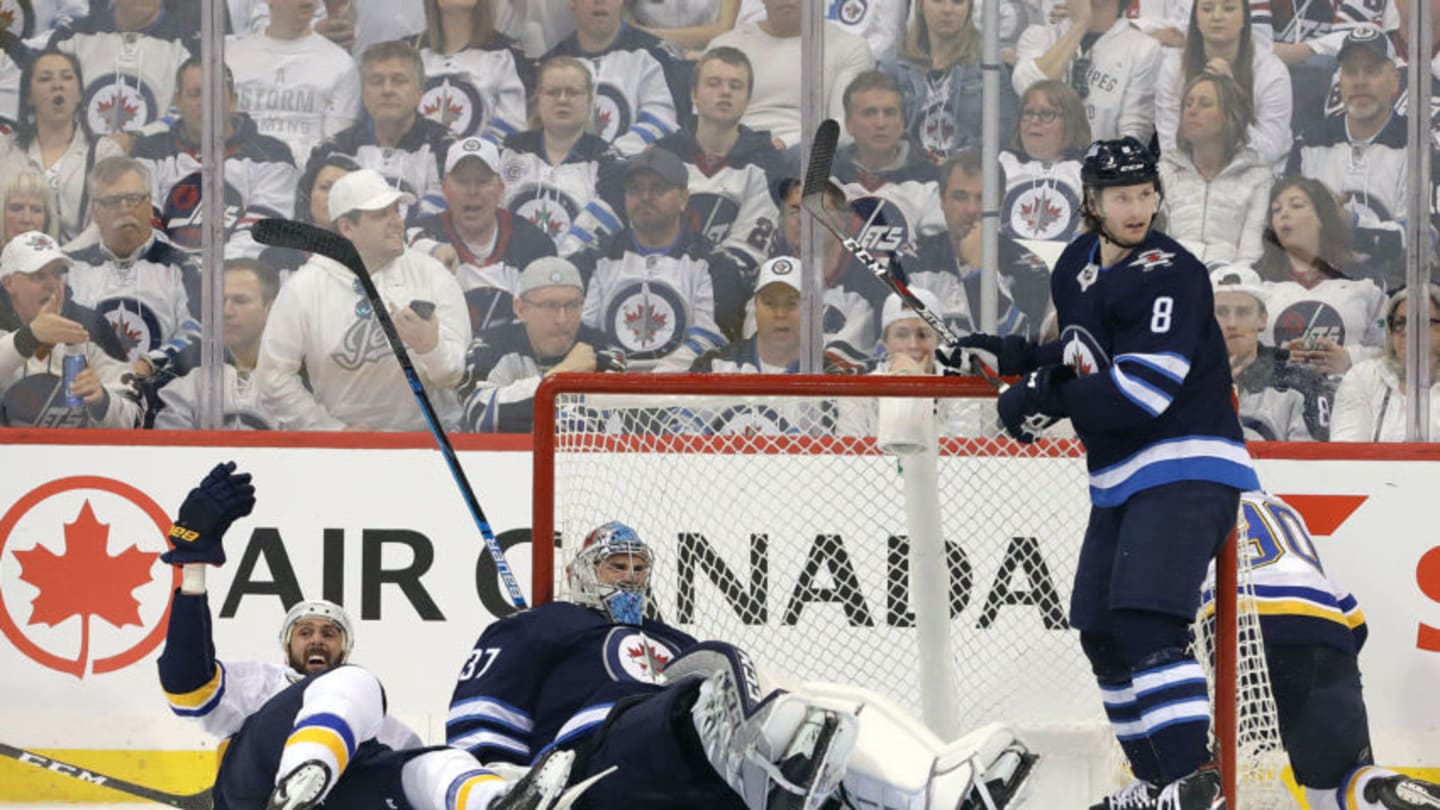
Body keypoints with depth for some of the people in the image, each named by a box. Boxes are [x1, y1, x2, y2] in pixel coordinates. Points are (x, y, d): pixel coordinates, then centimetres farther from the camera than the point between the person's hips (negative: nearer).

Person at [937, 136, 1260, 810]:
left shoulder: (1170, 275, -16)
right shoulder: (1076, 269, 10)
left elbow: (1142, 388, -25)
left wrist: (1046, 400, -20)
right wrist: (1004, 355, 11)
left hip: (1187, 473, -9)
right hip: (1121, 480, 9)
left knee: (1146, 620, -23)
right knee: (1102, 633, 12)